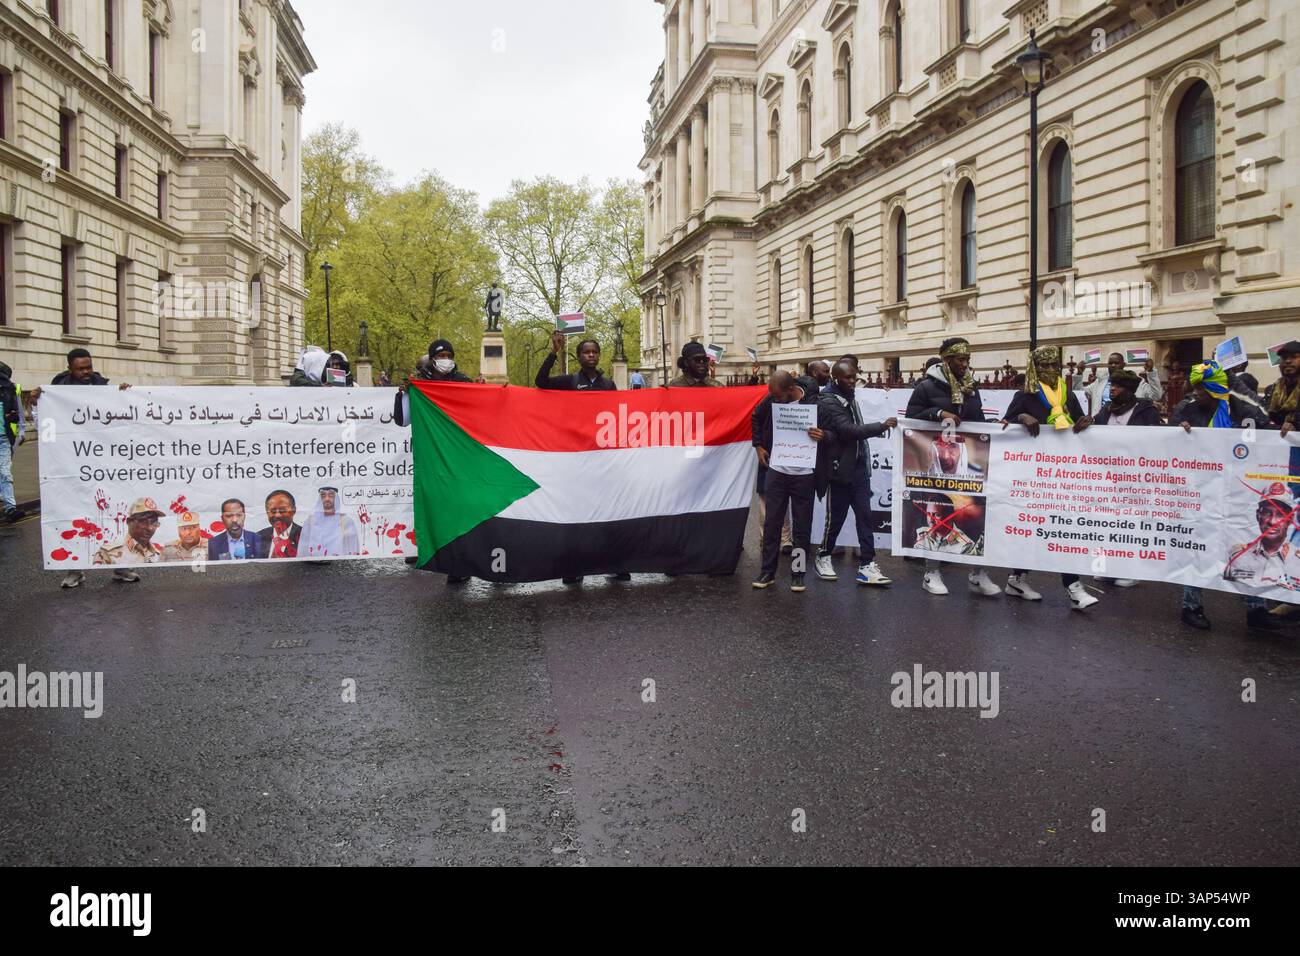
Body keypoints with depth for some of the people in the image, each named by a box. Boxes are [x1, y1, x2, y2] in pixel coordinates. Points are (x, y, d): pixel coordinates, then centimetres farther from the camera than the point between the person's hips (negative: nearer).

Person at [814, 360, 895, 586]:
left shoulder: (849, 398, 14)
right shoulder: (828, 402, -14)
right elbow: (848, 430, -23)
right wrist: (881, 426, -23)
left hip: (859, 467, 7)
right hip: (839, 469, -7)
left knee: (864, 516, 1)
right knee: (836, 517, 5)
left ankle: (866, 565, 1)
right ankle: (823, 557, 24)